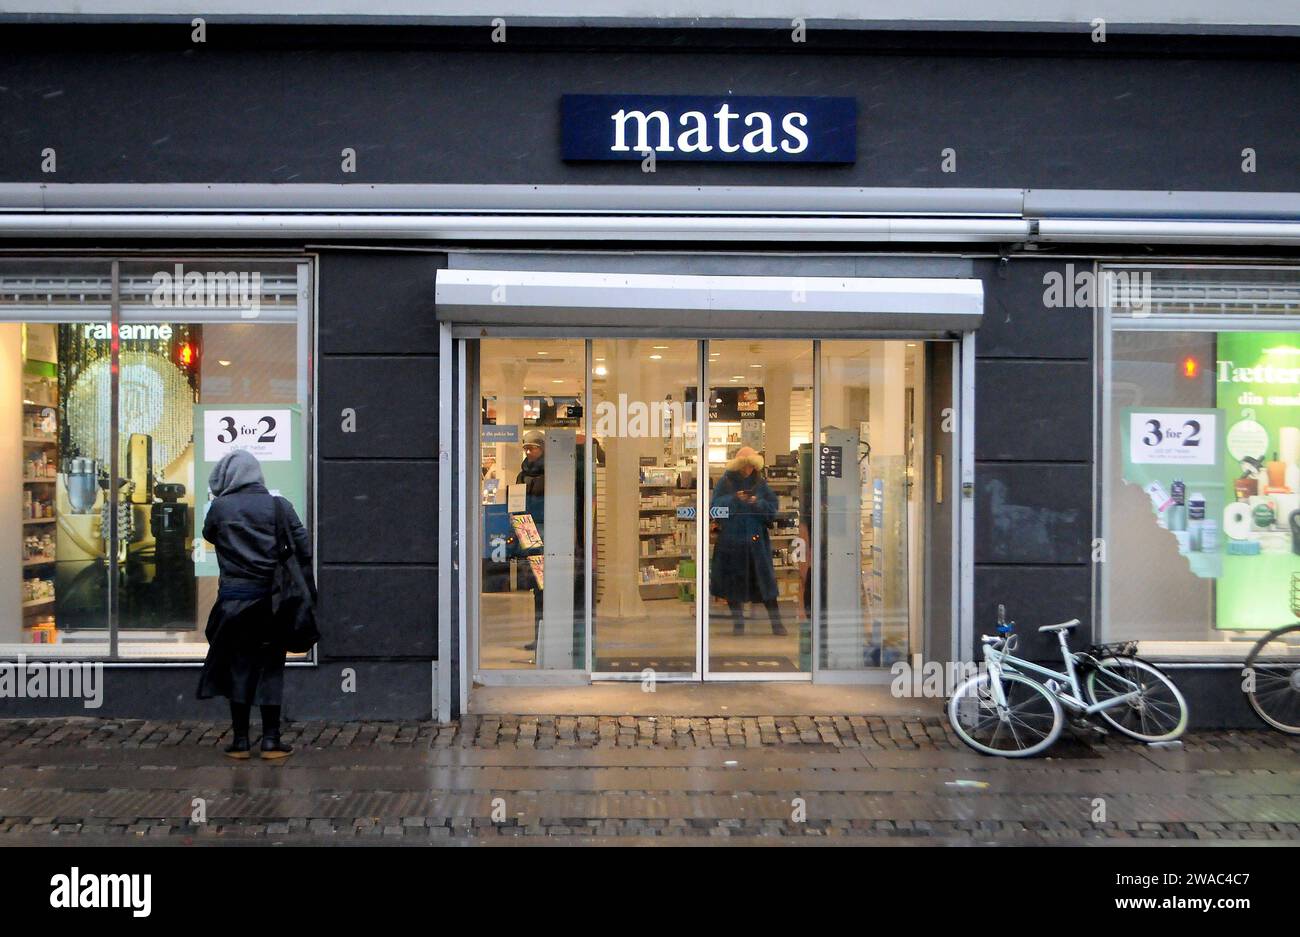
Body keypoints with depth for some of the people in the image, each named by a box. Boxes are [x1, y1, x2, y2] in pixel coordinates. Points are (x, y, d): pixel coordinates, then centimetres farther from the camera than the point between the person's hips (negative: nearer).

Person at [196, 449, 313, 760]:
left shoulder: (220, 507, -5)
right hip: (273, 598, 1)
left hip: (234, 598, -1)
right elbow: (304, 549, -2)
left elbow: (208, 535, 14)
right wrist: (307, 592, 4)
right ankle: (271, 740, 9)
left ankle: (240, 741, 13)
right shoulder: (279, 506, -1)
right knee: (270, 668, 8)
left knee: (238, 667, 9)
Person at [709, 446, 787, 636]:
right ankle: (738, 624, 16)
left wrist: (758, 503, -15)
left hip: (757, 540, 0)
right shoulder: (725, 482, 2)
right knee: (733, 584, 4)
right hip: (731, 540, 0)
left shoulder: (760, 483, 6)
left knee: (765, 582, -2)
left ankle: (776, 623, 4)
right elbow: (715, 506, -4)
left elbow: (774, 506, 2)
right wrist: (734, 499, -18)